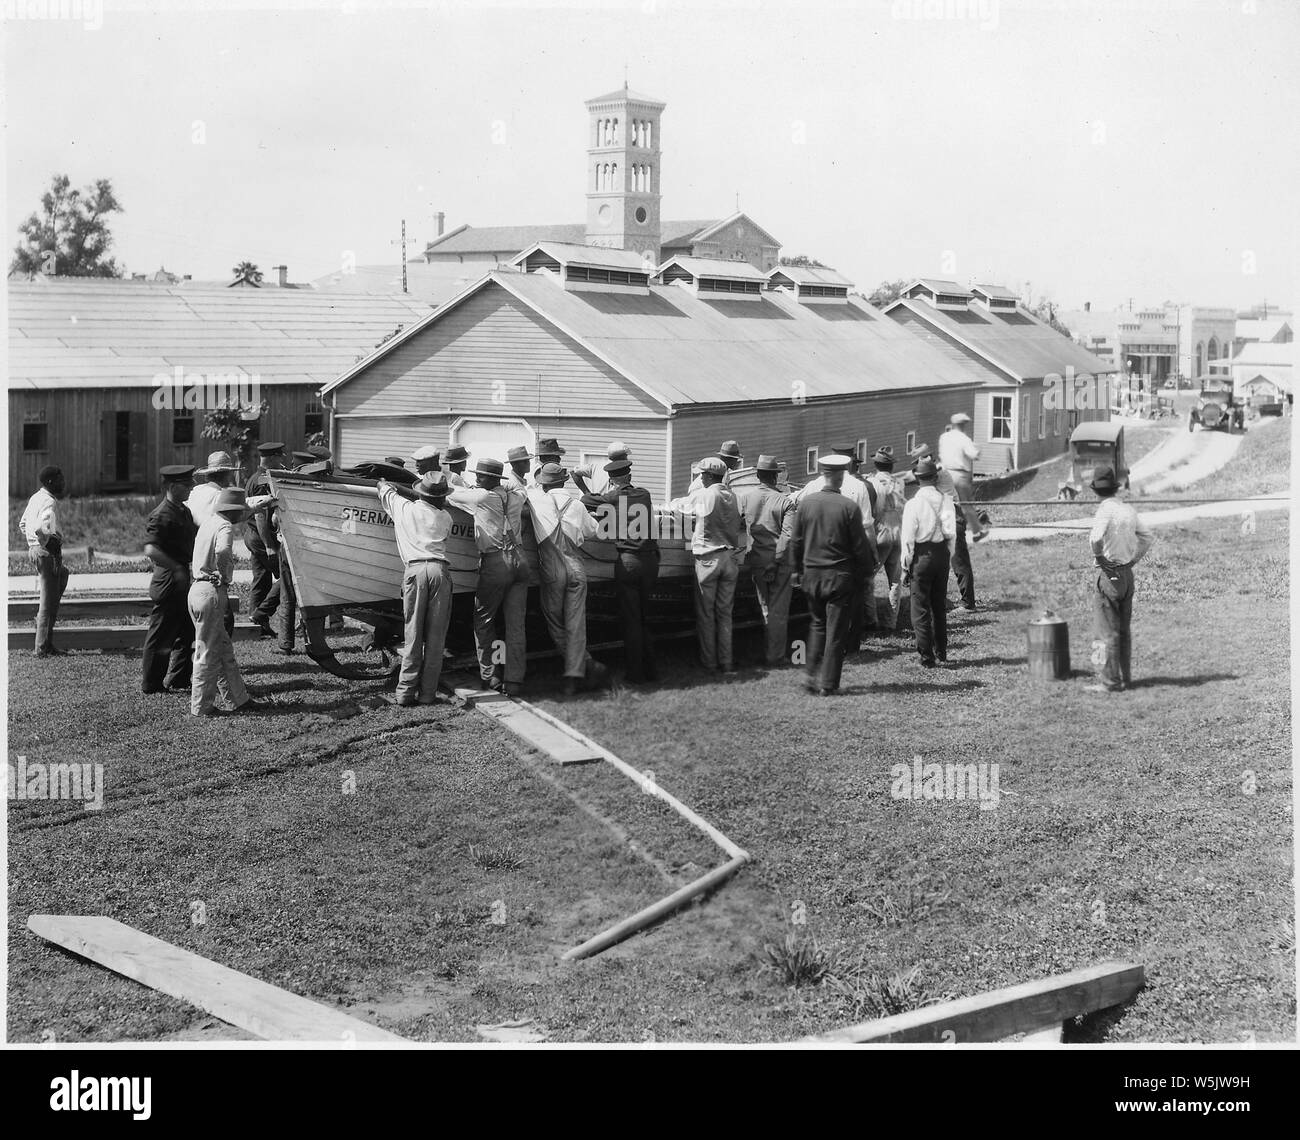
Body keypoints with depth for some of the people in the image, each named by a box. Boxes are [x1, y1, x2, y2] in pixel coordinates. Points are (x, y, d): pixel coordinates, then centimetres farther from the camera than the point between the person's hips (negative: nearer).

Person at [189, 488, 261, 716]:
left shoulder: (209, 521, 13)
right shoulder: (225, 527, -13)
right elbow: (222, 551, -35)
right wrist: (225, 575, -15)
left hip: (197, 589, 9)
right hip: (211, 592, -9)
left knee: (224, 650, 14)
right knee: (208, 653, 0)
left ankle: (238, 700, 20)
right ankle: (201, 707, 6)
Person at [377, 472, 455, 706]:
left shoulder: (405, 508, 14)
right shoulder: (445, 518, 16)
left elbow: (384, 490, 33)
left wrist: (385, 484, 56)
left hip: (415, 568, -1)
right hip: (440, 570, 1)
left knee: (413, 634, 1)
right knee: (436, 636, 3)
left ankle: (405, 693, -1)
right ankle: (427, 693, 4)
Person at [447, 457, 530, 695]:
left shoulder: (481, 497, -6)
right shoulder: (515, 497, 11)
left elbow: (449, 495, 7)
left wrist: (447, 481, 31)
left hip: (495, 562, -5)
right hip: (519, 560, 5)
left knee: (483, 621, 9)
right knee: (515, 624, 5)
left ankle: (490, 676, 10)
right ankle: (514, 681, 4)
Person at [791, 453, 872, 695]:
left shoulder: (805, 502, -3)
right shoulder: (849, 507, -13)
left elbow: (795, 541, 4)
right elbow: (860, 546, -8)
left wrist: (799, 570, 16)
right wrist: (862, 573, 6)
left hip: (811, 574, 3)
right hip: (840, 576, -3)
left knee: (817, 624, 21)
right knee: (836, 630, 5)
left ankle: (811, 674, 13)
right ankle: (828, 683, 7)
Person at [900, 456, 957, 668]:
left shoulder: (914, 504, -13)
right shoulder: (946, 501, -2)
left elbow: (908, 538, -10)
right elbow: (951, 533, 1)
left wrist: (906, 564, -1)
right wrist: (948, 557, 12)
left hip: (921, 555, -4)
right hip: (942, 553, 5)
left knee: (920, 609, 2)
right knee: (940, 606, 18)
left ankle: (927, 657, 1)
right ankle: (941, 653, 26)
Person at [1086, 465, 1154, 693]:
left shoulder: (1106, 510, -15)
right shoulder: (1128, 509, 8)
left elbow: (1096, 537, -32)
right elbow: (1148, 536, 18)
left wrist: (1098, 556, -15)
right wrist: (1134, 560, 17)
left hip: (1109, 573, -8)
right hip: (1127, 573, 8)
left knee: (1107, 632, -4)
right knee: (1124, 630, 15)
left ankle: (1110, 681, -3)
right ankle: (1125, 677, 20)